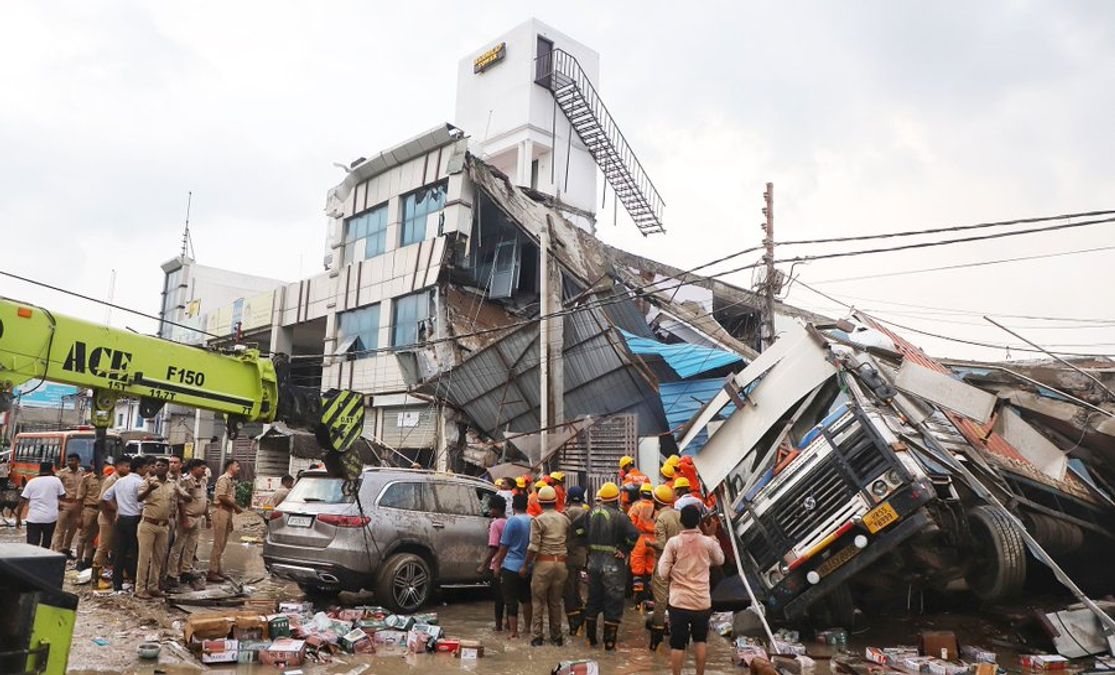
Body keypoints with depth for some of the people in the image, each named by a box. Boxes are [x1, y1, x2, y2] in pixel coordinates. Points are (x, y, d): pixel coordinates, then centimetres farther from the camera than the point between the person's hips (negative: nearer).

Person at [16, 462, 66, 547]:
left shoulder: (32, 482, 4)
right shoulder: (56, 480, 2)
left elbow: (22, 502, 1)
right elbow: (62, 496, 9)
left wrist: (18, 518, 7)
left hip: (34, 518, 0)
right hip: (50, 517, 0)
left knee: (32, 546, -3)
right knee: (46, 544, 19)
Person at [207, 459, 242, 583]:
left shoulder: (232, 481, 17)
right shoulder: (223, 479, -10)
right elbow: (221, 497, -20)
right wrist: (236, 506, -13)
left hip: (228, 512, 9)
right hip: (221, 511, -9)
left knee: (223, 543, 13)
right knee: (218, 543, -7)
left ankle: (217, 568, 20)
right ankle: (212, 572, -3)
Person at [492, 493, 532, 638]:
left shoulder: (512, 521, -13)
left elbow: (504, 546, -9)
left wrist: (498, 564, 1)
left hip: (511, 566, -6)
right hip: (528, 567, 6)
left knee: (511, 600, 1)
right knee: (526, 598, 19)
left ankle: (514, 631, 1)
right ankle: (527, 627, 29)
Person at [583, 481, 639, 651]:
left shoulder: (591, 513, 2)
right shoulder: (619, 516, -15)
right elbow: (634, 535, -24)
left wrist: (590, 548, 8)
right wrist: (624, 550, -11)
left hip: (593, 561, 5)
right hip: (612, 563, -5)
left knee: (593, 599, 18)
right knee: (613, 602, 5)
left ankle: (591, 637, 27)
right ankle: (609, 641, 8)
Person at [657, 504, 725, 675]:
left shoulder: (673, 542, -10)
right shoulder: (708, 542, -5)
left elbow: (663, 572, -10)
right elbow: (720, 560, 15)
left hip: (679, 601, -2)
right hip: (702, 601, 2)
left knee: (677, 643, 8)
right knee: (701, 640, 19)